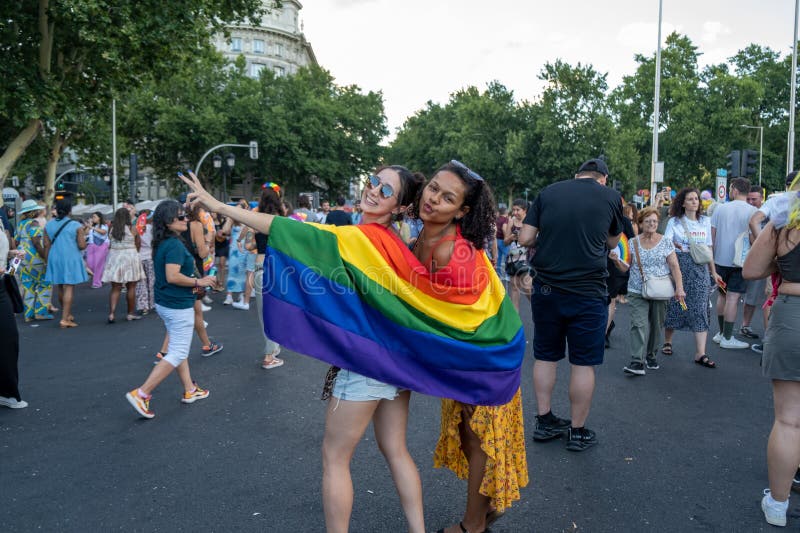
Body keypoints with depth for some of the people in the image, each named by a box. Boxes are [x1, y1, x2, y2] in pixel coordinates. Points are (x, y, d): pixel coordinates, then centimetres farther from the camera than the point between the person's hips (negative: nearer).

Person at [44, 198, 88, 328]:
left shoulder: (49, 225, 4)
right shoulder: (76, 226, -9)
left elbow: (46, 245, 4)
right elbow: (82, 245, -11)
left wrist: (48, 260, 12)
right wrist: (83, 236, 9)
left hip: (55, 259, 5)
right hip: (71, 259, -5)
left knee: (60, 288, 17)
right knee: (69, 288, -3)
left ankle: (68, 314, 31)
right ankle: (64, 319, -7)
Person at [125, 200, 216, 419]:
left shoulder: (161, 243, 8)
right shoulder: (175, 245, -21)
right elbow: (173, 276, -29)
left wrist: (192, 283, 14)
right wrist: (198, 282, -17)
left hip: (165, 302, 10)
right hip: (178, 305, -10)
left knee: (178, 349, 18)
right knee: (178, 353, -3)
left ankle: (189, 390, 30)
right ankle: (141, 394, -4)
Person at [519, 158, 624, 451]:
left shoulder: (548, 192, 4)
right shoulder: (611, 196, 1)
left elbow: (525, 238, 0)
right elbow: (612, 243, 13)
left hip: (546, 289, 3)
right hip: (588, 292, -2)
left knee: (546, 356, 15)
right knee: (583, 363, 8)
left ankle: (544, 422, 26)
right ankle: (578, 432, 20)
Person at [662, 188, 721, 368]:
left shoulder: (705, 221, 13)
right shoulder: (674, 222, 3)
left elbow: (708, 248, 16)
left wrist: (713, 271, 15)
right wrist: (674, 245, -27)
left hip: (700, 268, 2)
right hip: (679, 266, -2)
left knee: (700, 309, -4)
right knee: (674, 305, 3)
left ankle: (700, 353, -6)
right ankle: (667, 341, 25)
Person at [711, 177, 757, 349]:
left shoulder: (720, 208, 1)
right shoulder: (752, 212, -9)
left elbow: (712, 235, 3)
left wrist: (712, 257, 13)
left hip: (720, 259, 4)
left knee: (722, 295, 16)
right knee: (733, 298, -2)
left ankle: (721, 333, 24)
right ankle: (727, 338, 2)